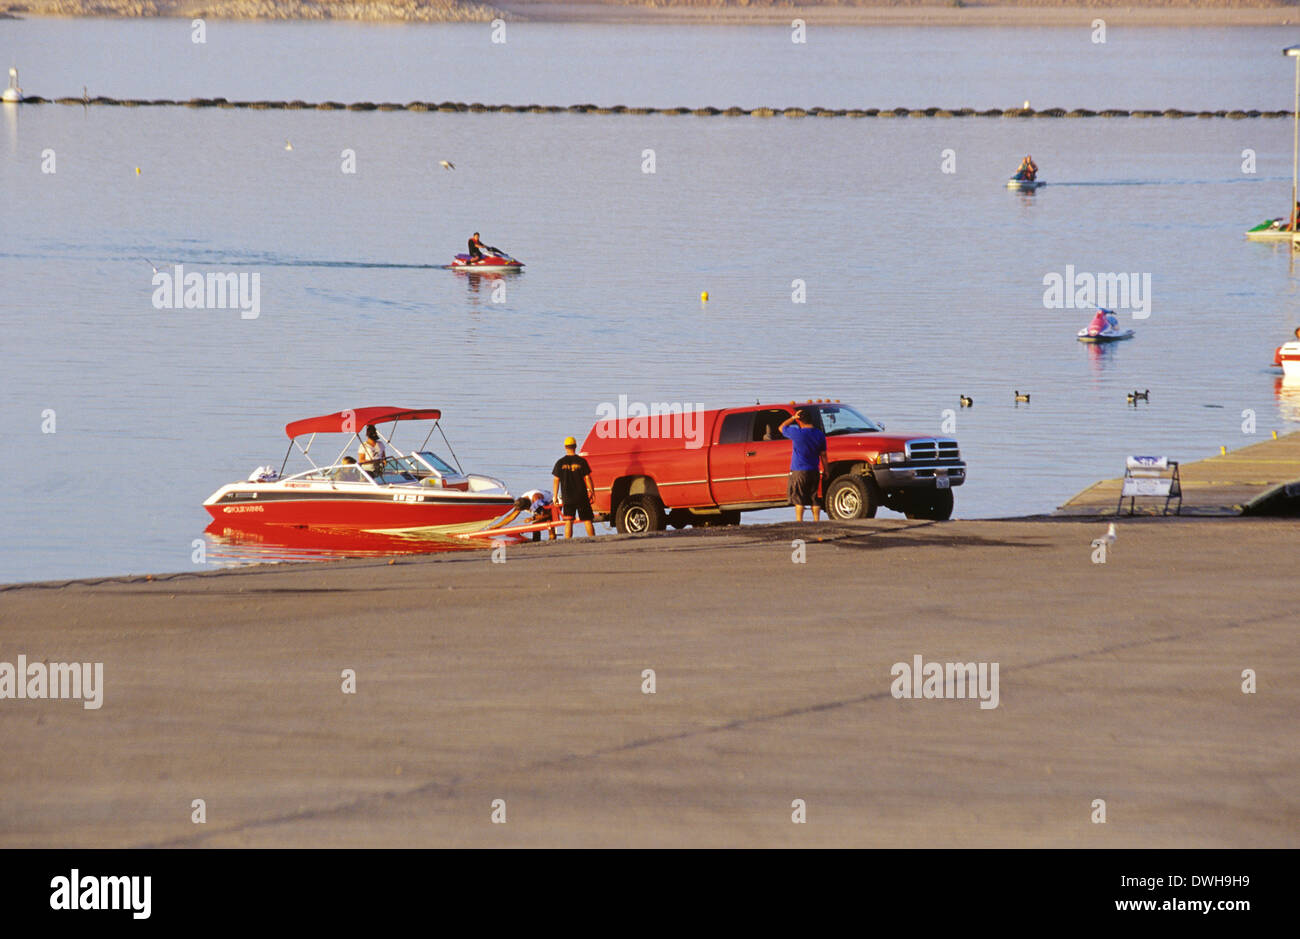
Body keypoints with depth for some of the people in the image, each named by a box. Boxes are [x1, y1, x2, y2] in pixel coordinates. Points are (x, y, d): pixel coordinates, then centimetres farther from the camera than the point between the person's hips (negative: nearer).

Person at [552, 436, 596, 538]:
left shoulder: (560, 463, 0)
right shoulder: (581, 461, -3)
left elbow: (556, 480, 1)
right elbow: (587, 478, -3)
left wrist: (555, 496, 6)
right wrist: (592, 491, 7)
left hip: (567, 498, 0)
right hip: (582, 497, 0)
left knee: (568, 522, 2)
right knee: (587, 520, 6)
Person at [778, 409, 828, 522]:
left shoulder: (797, 433, -13)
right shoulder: (820, 435, 2)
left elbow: (781, 428, 4)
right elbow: (823, 455, 8)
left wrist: (793, 418, 4)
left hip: (799, 472, -5)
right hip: (814, 472, 5)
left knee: (799, 500, -1)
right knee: (814, 499, 10)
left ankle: (799, 522, -5)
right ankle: (816, 521, 9)